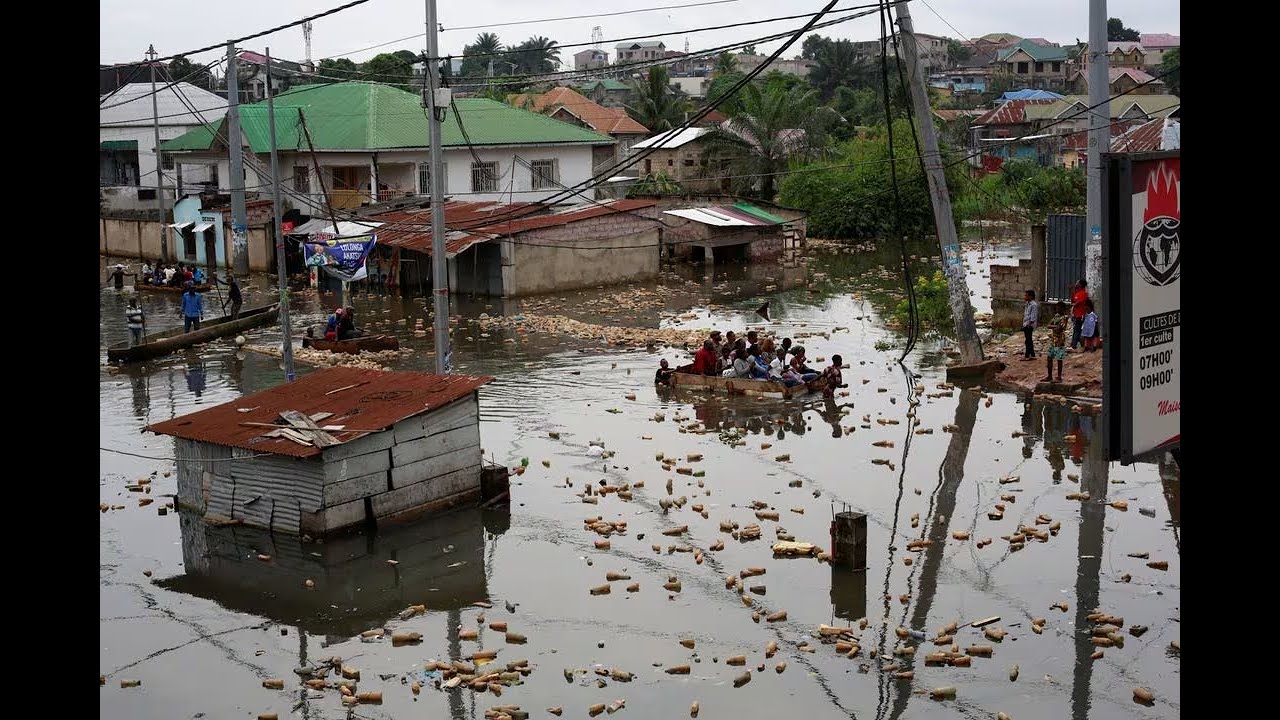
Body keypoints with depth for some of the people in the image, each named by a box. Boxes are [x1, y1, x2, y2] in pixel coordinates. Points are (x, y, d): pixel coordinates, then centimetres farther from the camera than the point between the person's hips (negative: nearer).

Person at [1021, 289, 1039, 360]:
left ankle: (1027, 356, -2)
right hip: (1025, 324, 10)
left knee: (1028, 341, -5)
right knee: (1028, 340, 12)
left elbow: (1033, 317, -18)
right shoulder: (1028, 304, 16)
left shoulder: (1034, 305, -14)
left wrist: (1030, 324, -21)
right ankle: (1032, 355, 17)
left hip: (1029, 325, -10)